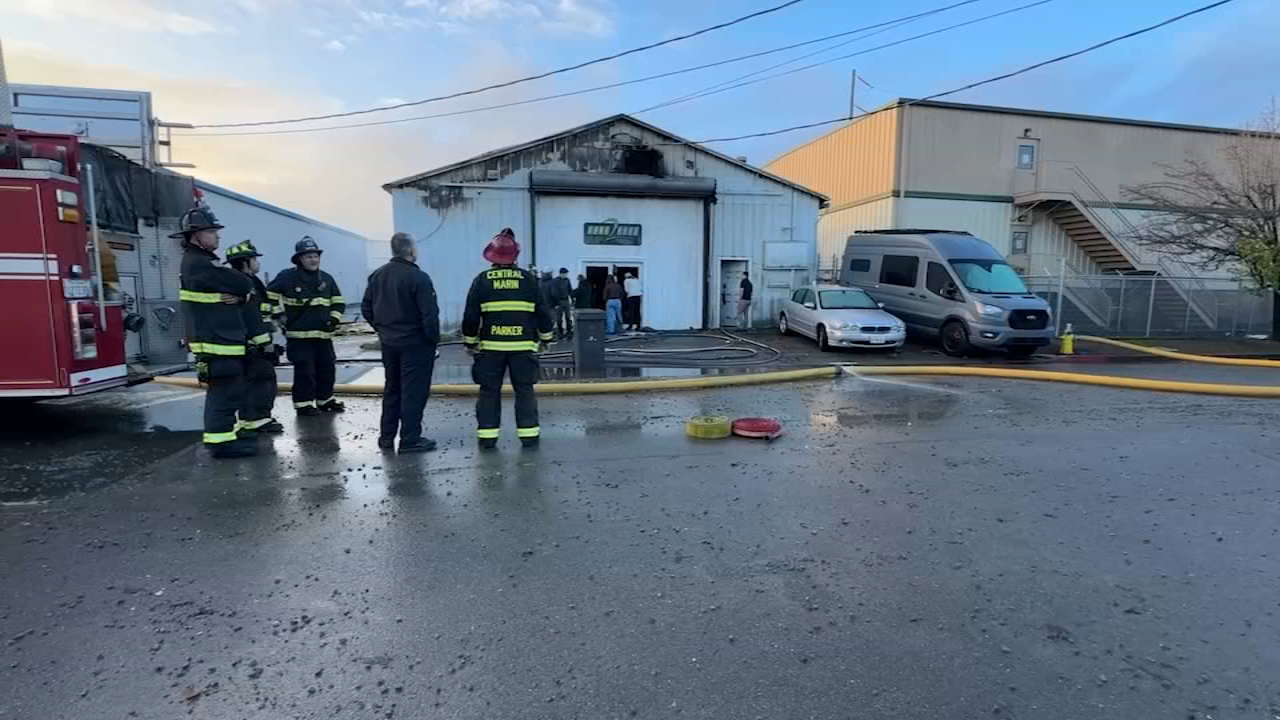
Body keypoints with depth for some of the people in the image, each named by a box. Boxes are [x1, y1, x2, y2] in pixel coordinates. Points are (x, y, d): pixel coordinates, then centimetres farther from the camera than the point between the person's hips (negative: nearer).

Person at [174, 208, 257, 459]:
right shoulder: (199, 264, -15)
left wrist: (238, 295, -9)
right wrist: (242, 290, 4)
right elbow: (243, 284, -19)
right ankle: (220, 441, -4)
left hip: (221, 338, 11)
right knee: (224, 392, -8)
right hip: (216, 341, -11)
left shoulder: (202, 261, 19)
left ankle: (227, 434, 25)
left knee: (227, 391, 17)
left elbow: (239, 289, 13)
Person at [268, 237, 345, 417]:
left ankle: (325, 399, 26)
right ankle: (303, 403, 6)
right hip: (299, 334, -5)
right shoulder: (288, 276, -5)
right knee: (305, 371, -5)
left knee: (327, 368, 11)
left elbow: (338, 300, 19)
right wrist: (280, 315, -3)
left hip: (324, 334, 6)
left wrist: (334, 317, 6)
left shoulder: (326, 278, 11)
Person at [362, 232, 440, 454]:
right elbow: (429, 313, -20)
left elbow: (366, 308, 12)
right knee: (414, 391, 0)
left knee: (392, 389, 19)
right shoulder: (418, 277, -18)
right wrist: (433, 338, -10)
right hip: (415, 343, -7)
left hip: (389, 343, 8)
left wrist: (382, 329, 18)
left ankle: (387, 436, 26)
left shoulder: (377, 275, 6)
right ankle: (410, 440, 4)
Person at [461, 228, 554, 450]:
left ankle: (487, 436, 9)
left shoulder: (481, 280, 0)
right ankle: (529, 434, 8)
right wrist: (546, 338, 16)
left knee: (489, 391, 8)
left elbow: (470, 316, 1)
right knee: (524, 390, 8)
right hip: (523, 346, 0)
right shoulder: (529, 279, 0)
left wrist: (470, 342, 12)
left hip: (490, 346, 0)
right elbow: (543, 313, 4)